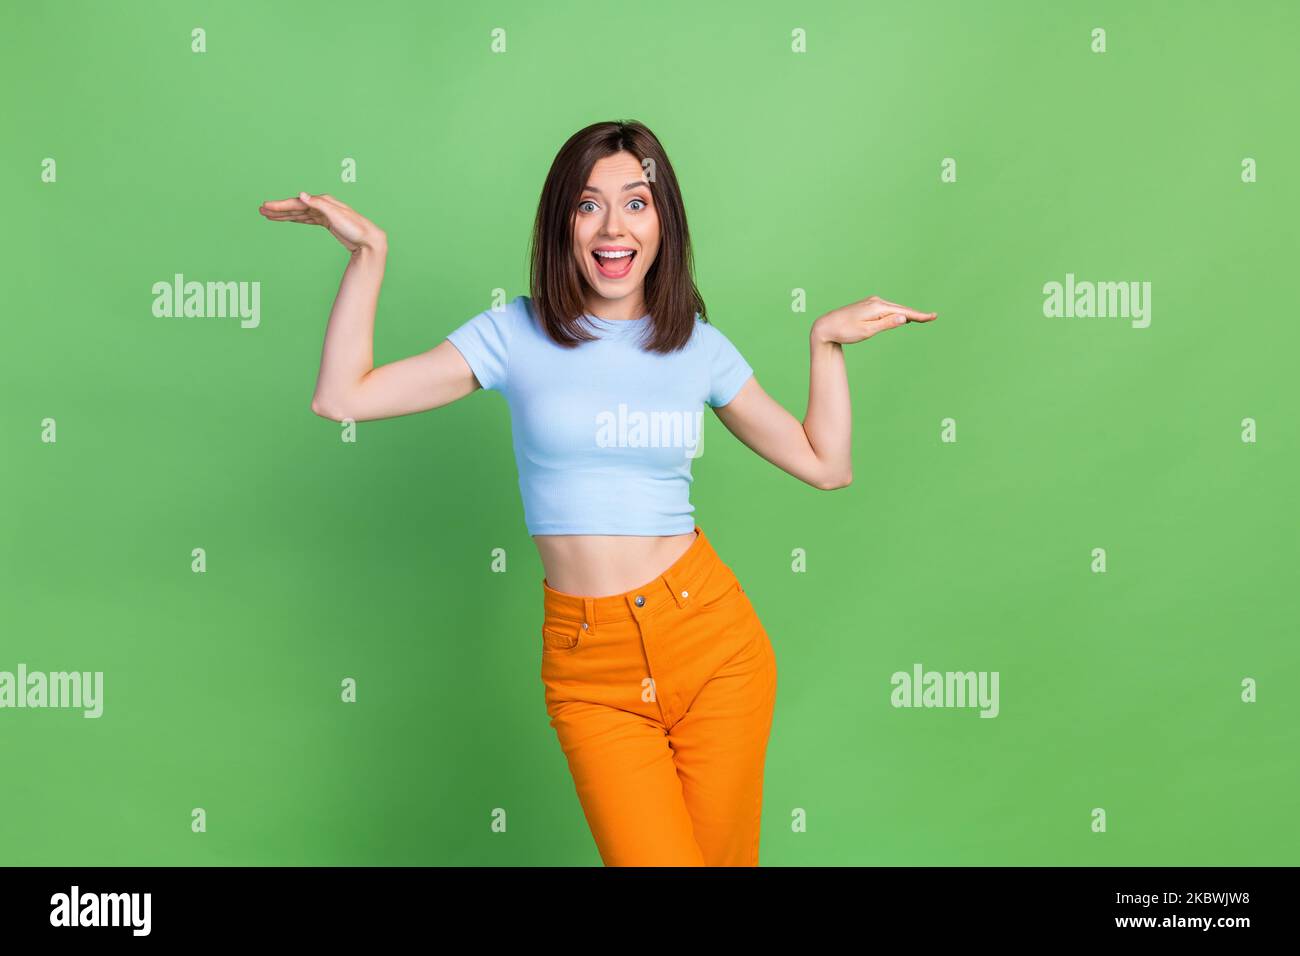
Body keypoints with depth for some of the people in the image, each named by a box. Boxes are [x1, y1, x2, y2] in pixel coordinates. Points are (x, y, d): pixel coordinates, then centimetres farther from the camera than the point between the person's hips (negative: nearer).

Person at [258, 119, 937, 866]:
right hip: (590, 666, -1)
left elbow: (826, 465, 11)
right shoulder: (515, 334, 1)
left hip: (712, 638, 2)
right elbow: (342, 397, -4)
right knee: (650, 855, -6)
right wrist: (370, 252, -4)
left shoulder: (700, 347, 6)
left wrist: (827, 341, 7)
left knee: (723, 853, 7)